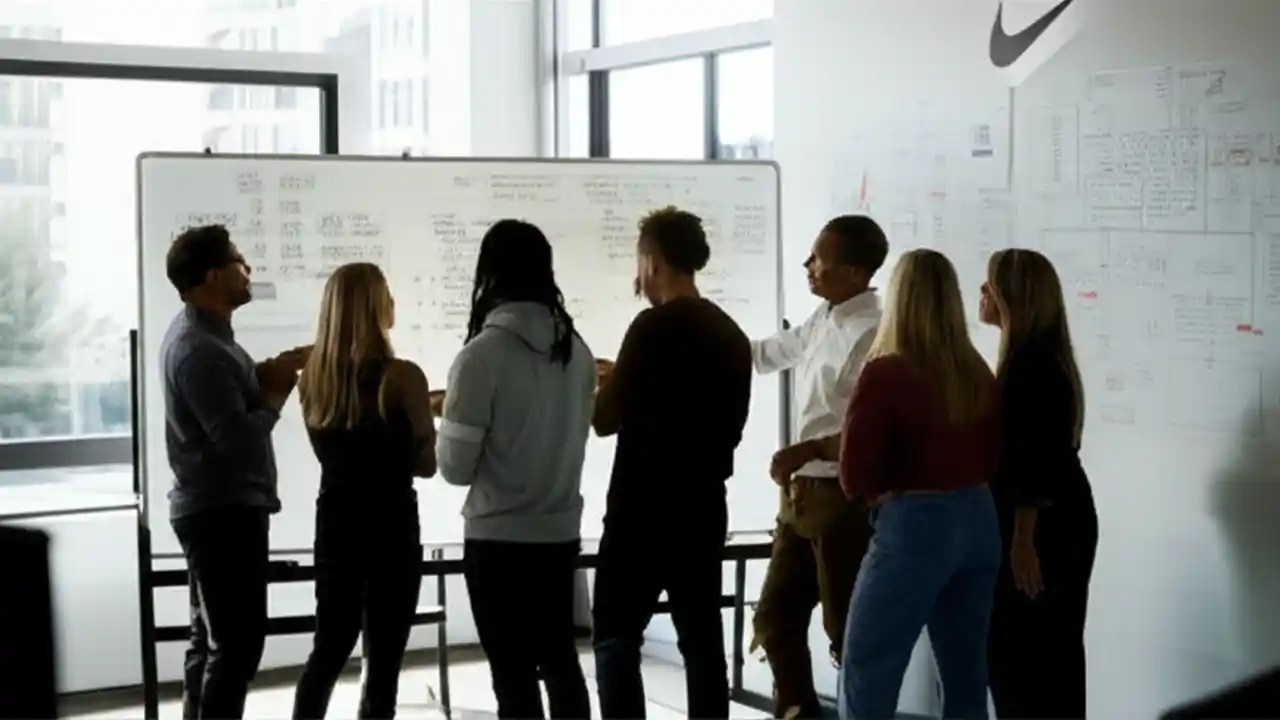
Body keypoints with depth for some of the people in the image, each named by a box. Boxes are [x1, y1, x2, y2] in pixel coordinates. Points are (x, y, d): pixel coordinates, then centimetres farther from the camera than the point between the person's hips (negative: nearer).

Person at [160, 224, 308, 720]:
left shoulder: (203, 334, 13)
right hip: (224, 510, -11)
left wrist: (269, 374, -2)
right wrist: (278, 390, -11)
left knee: (212, 640, 15)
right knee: (237, 643, -7)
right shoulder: (199, 349, -21)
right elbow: (238, 437, -25)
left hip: (216, 507, 11)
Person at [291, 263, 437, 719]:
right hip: (391, 529, -5)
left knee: (328, 649, 17)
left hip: (335, 525, 5)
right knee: (382, 660, 2)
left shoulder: (313, 377, 1)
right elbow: (426, 463, -7)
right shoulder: (401, 378, -15)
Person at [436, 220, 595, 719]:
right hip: (560, 531, 5)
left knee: (514, 674, 3)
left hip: (499, 537, -5)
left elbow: (455, 467, -12)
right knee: (560, 659, 20)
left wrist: (452, 413, 6)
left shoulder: (482, 354, -16)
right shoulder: (577, 351, 0)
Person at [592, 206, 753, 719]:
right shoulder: (731, 334, 9)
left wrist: (605, 383, 12)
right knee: (701, 639, 9)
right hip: (704, 507, 7)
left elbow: (606, 420, -11)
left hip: (645, 509, -7)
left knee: (616, 639, 0)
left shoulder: (655, 326, -13)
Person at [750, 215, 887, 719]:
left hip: (844, 498, -9)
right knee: (775, 617, 16)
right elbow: (766, 353, 26)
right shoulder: (822, 322, 9)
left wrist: (807, 450, -27)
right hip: (803, 492, 9)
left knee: (847, 630, 2)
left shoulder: (872, 334, -18)